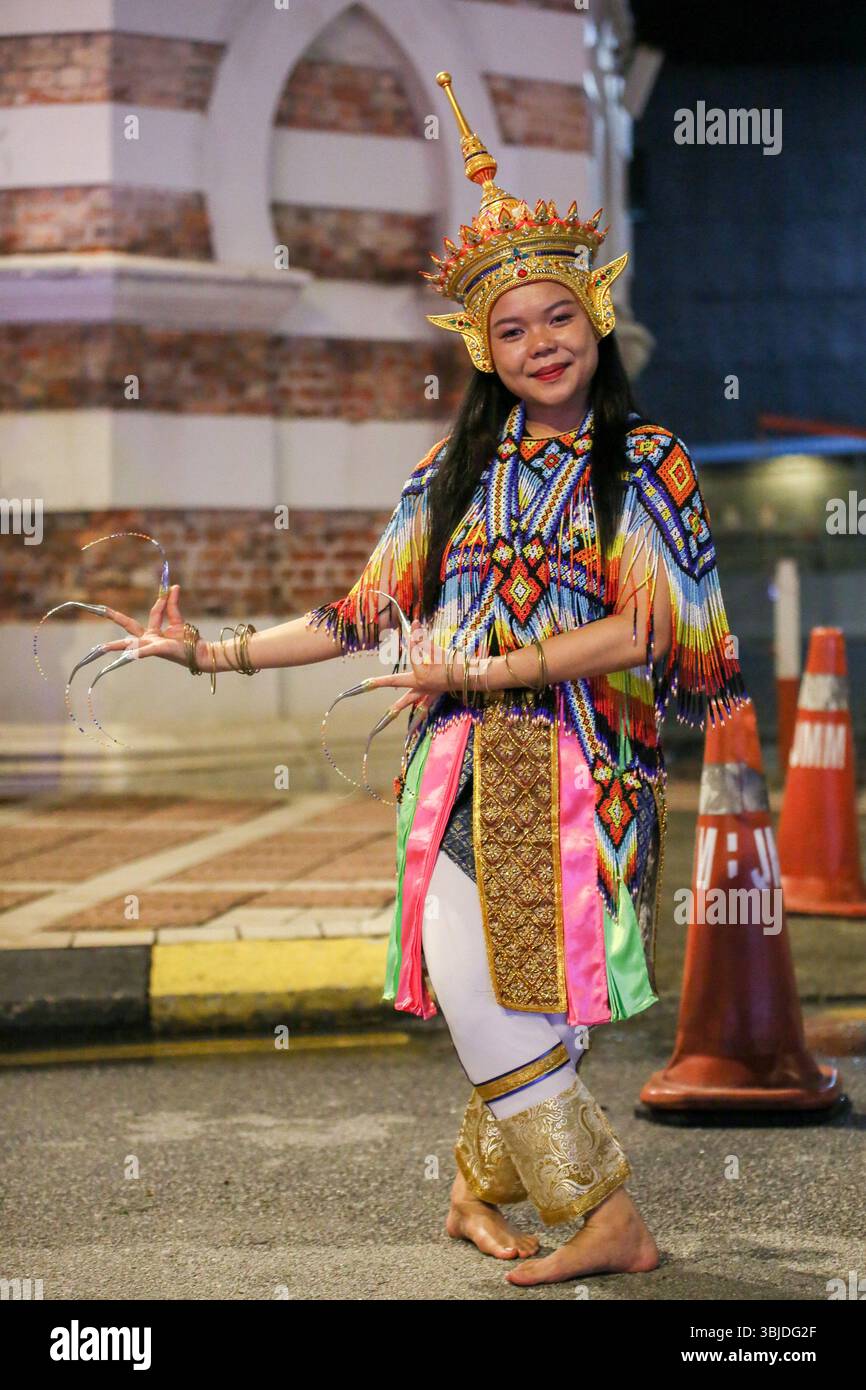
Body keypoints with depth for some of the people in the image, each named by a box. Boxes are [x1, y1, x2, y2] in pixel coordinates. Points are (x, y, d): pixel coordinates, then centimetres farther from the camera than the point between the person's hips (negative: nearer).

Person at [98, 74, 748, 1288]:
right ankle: (602, 1217, -3)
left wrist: (488, 670, -13)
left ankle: (482, 1190, 7)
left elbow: (642, 630, -6)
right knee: (473, 980, -13)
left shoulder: (646, 463, 4)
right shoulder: (458, 465, 16)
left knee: (532, 1000, -9)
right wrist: (218, 654, 12)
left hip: (582, 769, -2)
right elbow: (376, 610, 16)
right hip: (462, 771, 2)